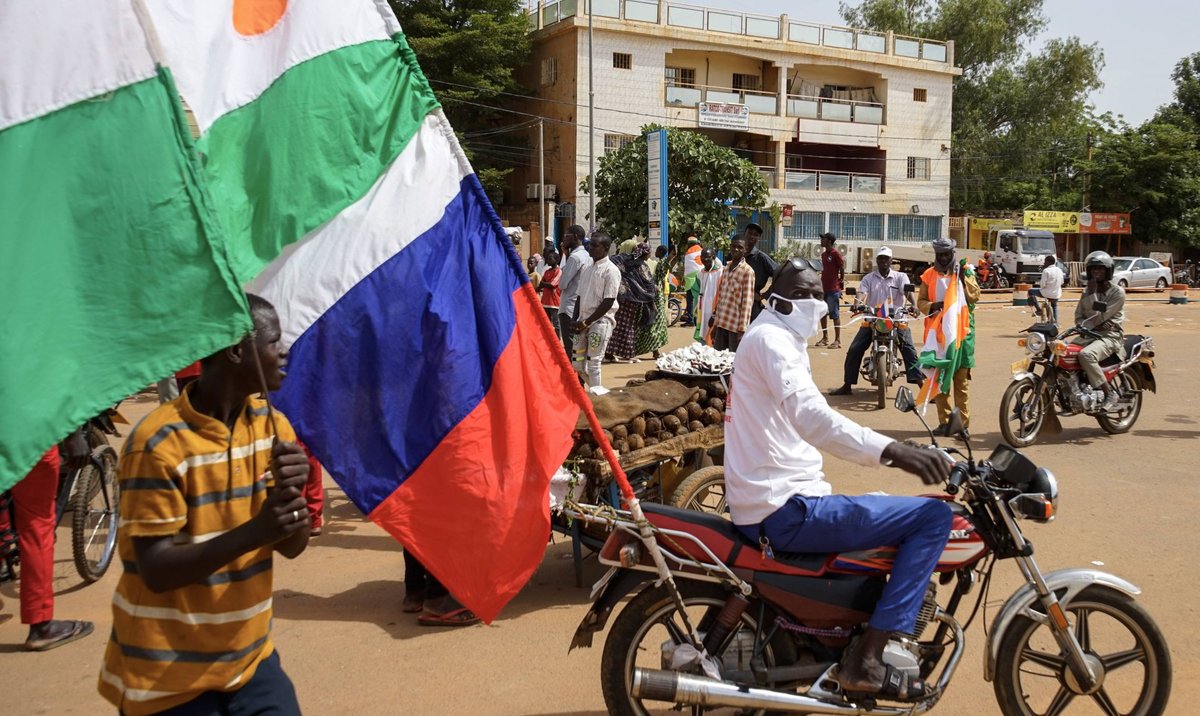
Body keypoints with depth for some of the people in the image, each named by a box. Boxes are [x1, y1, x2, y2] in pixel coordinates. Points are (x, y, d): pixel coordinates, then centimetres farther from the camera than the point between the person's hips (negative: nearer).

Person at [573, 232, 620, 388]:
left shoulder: (611, 270, -9)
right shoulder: (588, 269, 14)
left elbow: (608, 302, -14)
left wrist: (586, 322, -13)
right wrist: (576, 320, 4)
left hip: (600, 321, -7)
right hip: (584, 321, 7)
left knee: (593, 362, -7)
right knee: (577, 362, 8)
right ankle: (597, 390, 25)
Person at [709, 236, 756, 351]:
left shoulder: (747, 271, -10)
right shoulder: (726, 268, 13)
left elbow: (747, 301, -13)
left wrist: (742, 329, -16)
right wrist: (714, 318, 15)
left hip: (736, 325, -7)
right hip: (721, 322, 7)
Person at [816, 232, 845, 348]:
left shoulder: (836, 254, -11)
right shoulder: (823, 254, 13)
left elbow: (842, 267, -10)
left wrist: (841, 280, -3)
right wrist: (821, 282, 15)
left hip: (833, 289, -9)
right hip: (823, 287, 9)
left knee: (835, 314, -5)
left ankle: (838, 340, -2)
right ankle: (825, 338, 22)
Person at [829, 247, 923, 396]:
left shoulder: (900, 277, 7)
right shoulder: (869, 278, 9)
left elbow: (908, 291, -11)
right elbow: (862, 293, -9)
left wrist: (912, 304, -32)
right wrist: (856, 305, -31)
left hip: (896, 317, -1)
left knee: (908, 348, -16)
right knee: (854, 349, -7)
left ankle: (921, 383, -16)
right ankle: (847, 386, 1)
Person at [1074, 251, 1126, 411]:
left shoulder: (1117, 292, -6)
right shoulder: (1087, 291, 15)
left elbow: (1099, 317, -14)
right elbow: (1079, 315, 9)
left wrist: (1092, 294, -16)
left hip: (1110, 335, -7)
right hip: (1090, 333, 7)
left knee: (1086, 355, -36)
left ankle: (1110, 393, -24)